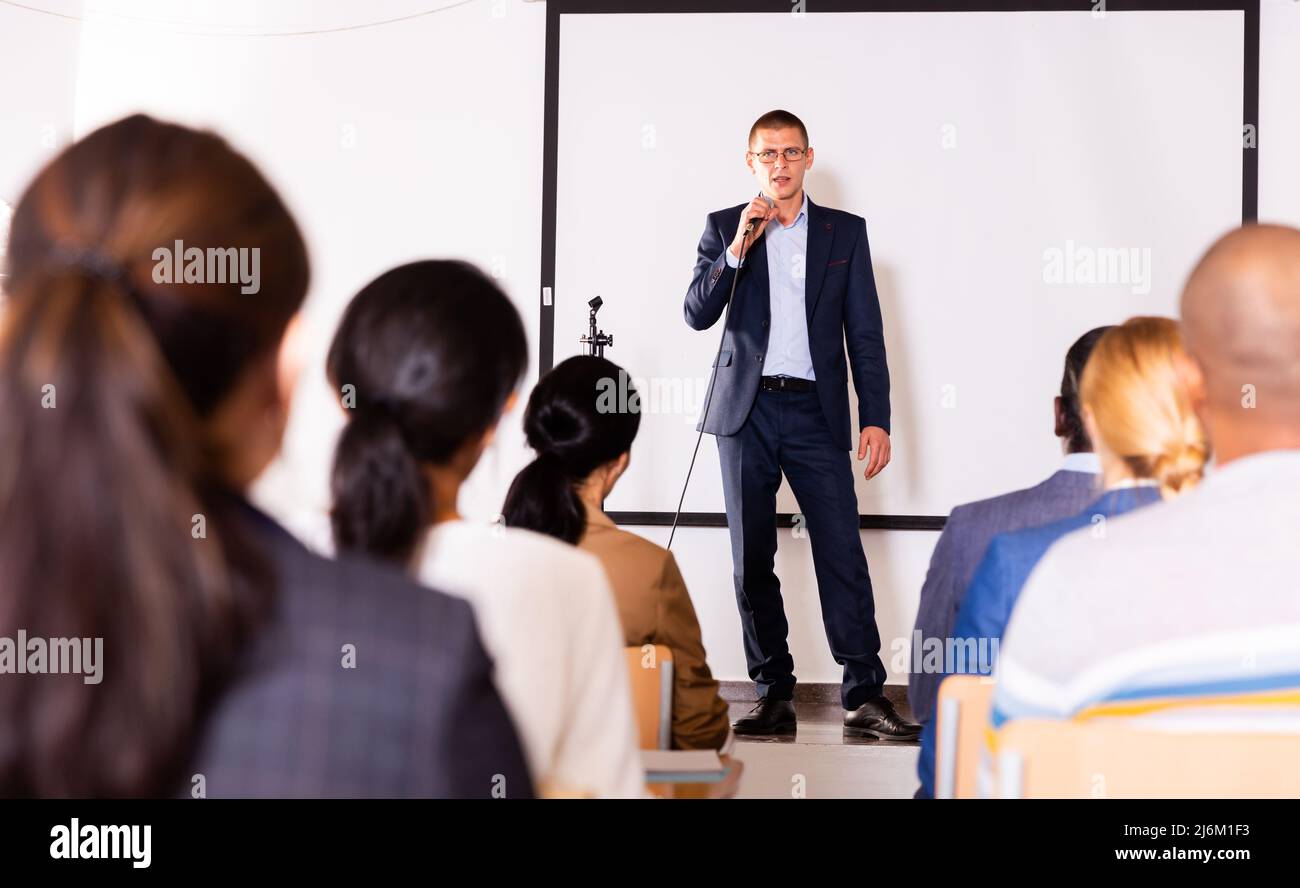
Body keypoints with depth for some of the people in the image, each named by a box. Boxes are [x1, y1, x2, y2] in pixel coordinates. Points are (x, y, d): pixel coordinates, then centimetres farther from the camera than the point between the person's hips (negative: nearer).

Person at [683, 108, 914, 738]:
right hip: (746, 409, 1)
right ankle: (774, 694, 12)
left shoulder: (846, 232, 9)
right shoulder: (724, 228, 9)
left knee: (842, 552, -8)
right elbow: (697, 314, -2)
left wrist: (876, 419, -2)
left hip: (816, 411, -1)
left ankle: (864, 696, -3)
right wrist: (738, 246, -14)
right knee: (752, 561, 4)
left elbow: (865, 333, 6)